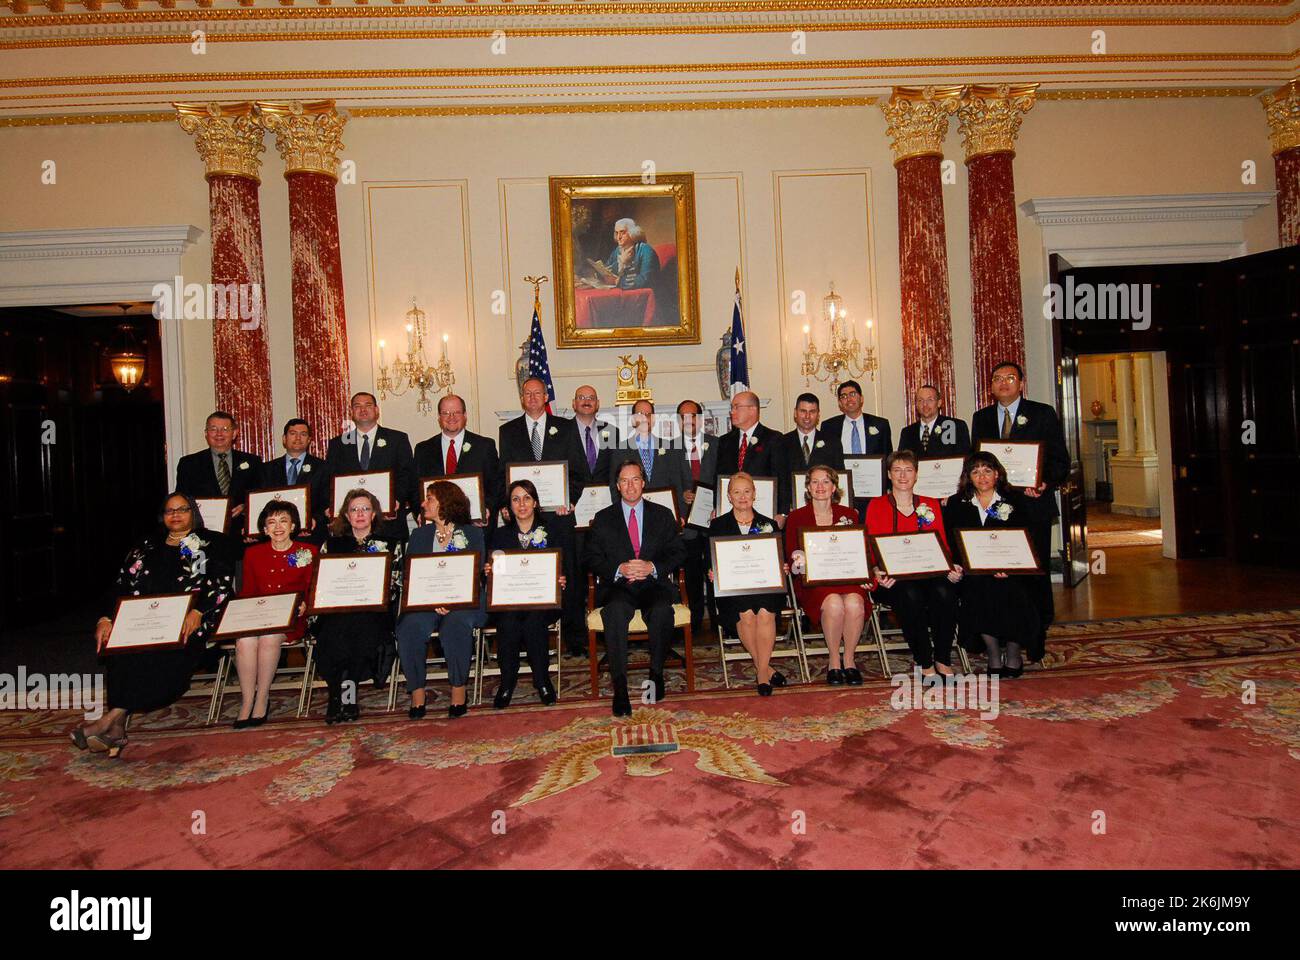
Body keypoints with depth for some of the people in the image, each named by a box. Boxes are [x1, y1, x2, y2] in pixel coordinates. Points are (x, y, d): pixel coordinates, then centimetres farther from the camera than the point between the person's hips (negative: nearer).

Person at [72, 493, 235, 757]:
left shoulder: (213, 544, 13)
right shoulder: (145, 548, 26)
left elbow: (223, 585, 0)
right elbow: (121, 586, 17)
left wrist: (198, 612, -18)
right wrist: (106, 619, -1)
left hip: (189, 623, -3)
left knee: (166, 655, -34)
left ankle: (112, 718, -32)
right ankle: (117, 727, -32)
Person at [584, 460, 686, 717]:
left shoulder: (663, 515, 16)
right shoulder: (603, 519, 14)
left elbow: (678, 553, 9)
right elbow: (592, 559, 7)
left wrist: (653, 567, -10)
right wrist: (619, 569, -12)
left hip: (654, 584, 0)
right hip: (617, 587, 0)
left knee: (662, 610, -33)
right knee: (615, 610, -34)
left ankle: (656, 673, -11)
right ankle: (620, 686, -29)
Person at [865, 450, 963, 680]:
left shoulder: (931, 505, 19)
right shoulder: (876, 506, 12)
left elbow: (942, 545, 13)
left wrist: (951, 568, -8)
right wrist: (878, 572, -18)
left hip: (929, 573, 2)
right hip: (894, 579, -2)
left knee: (945, 592, -31)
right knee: (911, 596, -35)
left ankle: (943, 660, -16)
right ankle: (925, 663, -20)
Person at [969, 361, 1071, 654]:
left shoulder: (1043, 414, 5)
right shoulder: (981, 418, 14)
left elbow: (1060, 460, 2)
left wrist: (1046, 483, -17)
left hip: (1033, 506, -2)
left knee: (1036, 573, 2)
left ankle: (1037, 638, 14)